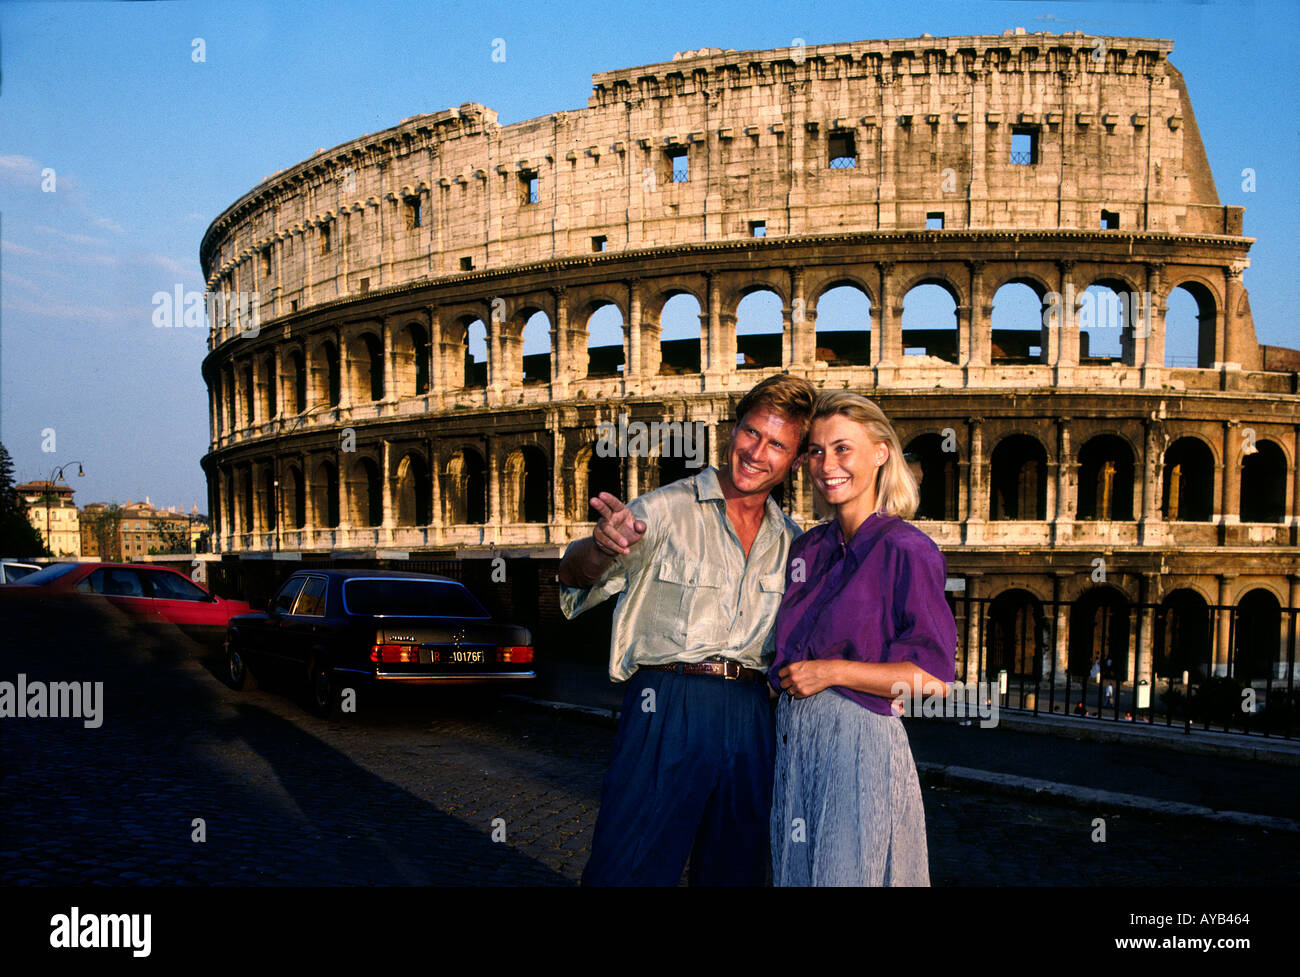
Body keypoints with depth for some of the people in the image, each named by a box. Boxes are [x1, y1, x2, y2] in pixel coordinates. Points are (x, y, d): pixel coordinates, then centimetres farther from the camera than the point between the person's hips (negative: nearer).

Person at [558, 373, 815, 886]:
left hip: (749, 721, 5)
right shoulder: (668, 508, -5)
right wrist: (601, 547, -40)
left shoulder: (789, 538, 11)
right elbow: (576, 577, -18)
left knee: (735, 870, 16)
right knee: (627, 868, -3)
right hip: (668, 706, -5)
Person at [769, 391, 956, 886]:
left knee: (846, 873, 3)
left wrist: (832, 671, -15)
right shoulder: (807, 548, 11)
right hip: (794, 739, 7)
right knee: (795, 872, 16)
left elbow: (935, 678, -14)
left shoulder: (906, 551, -10)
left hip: (860, 743, -7)